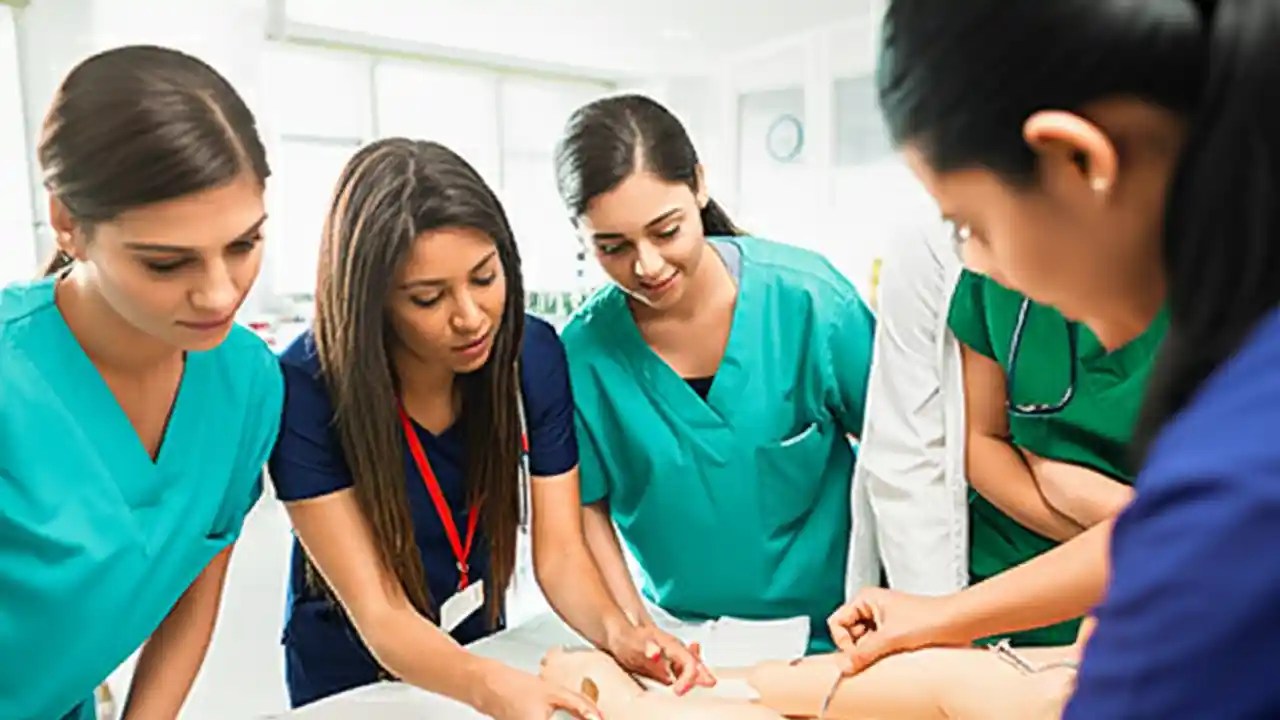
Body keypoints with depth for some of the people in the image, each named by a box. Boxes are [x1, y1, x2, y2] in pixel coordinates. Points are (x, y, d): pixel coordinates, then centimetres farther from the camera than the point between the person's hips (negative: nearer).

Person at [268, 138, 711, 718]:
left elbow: (559, 553, -16)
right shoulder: (306, 388, -28)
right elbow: (380, 615, -27)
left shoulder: (535, 354, -19)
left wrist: (616, 632, -34)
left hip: (481, 643, 2)